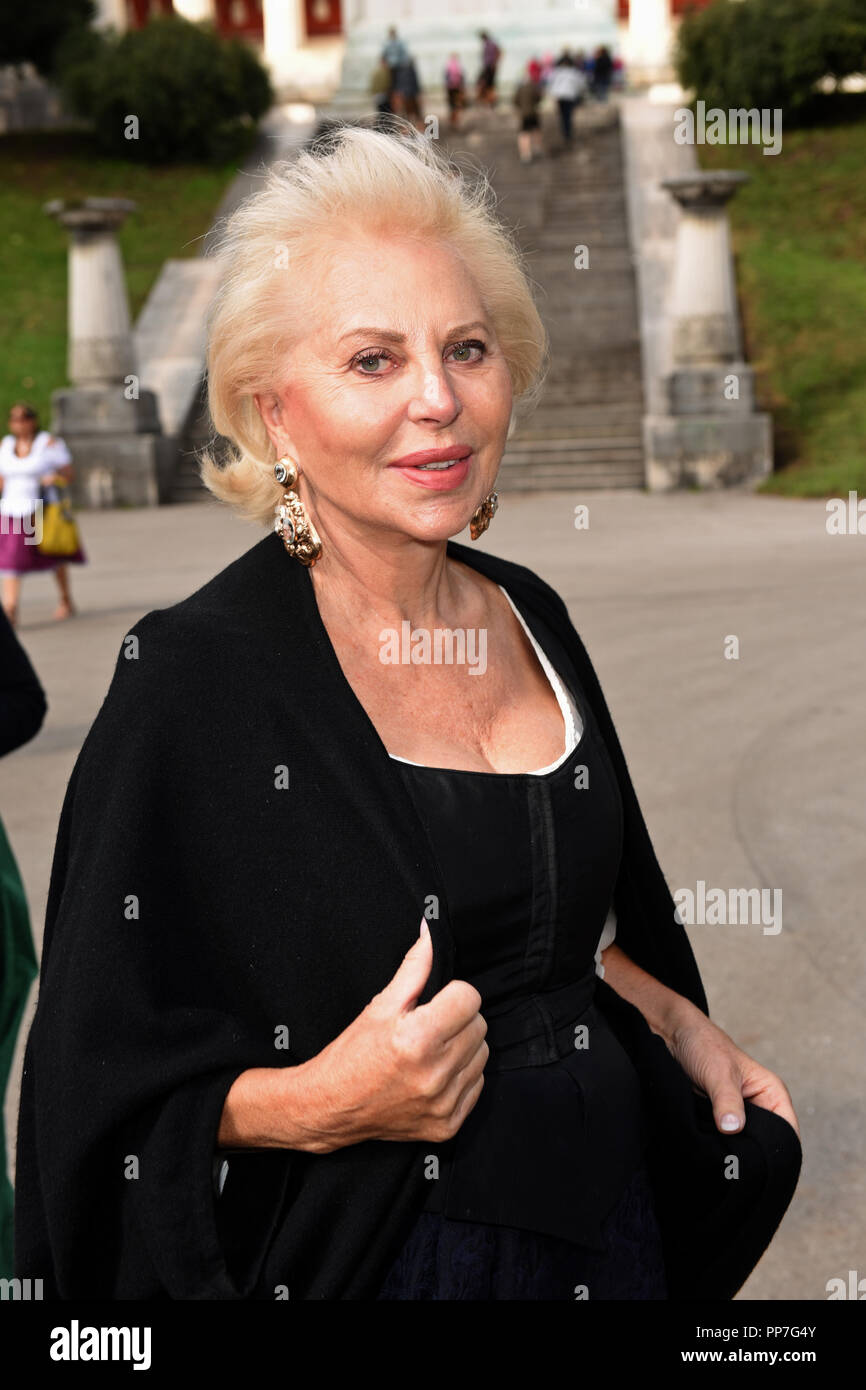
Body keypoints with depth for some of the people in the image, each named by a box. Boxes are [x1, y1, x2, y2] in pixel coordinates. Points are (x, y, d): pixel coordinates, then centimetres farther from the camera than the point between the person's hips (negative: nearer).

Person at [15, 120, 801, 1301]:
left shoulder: (533, 619, 1)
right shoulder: (194, 674, -18)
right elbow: (104, 1069, -14)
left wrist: (675, 1020, 5)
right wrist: (319, 1106, -27)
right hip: (360, 1249, -6)